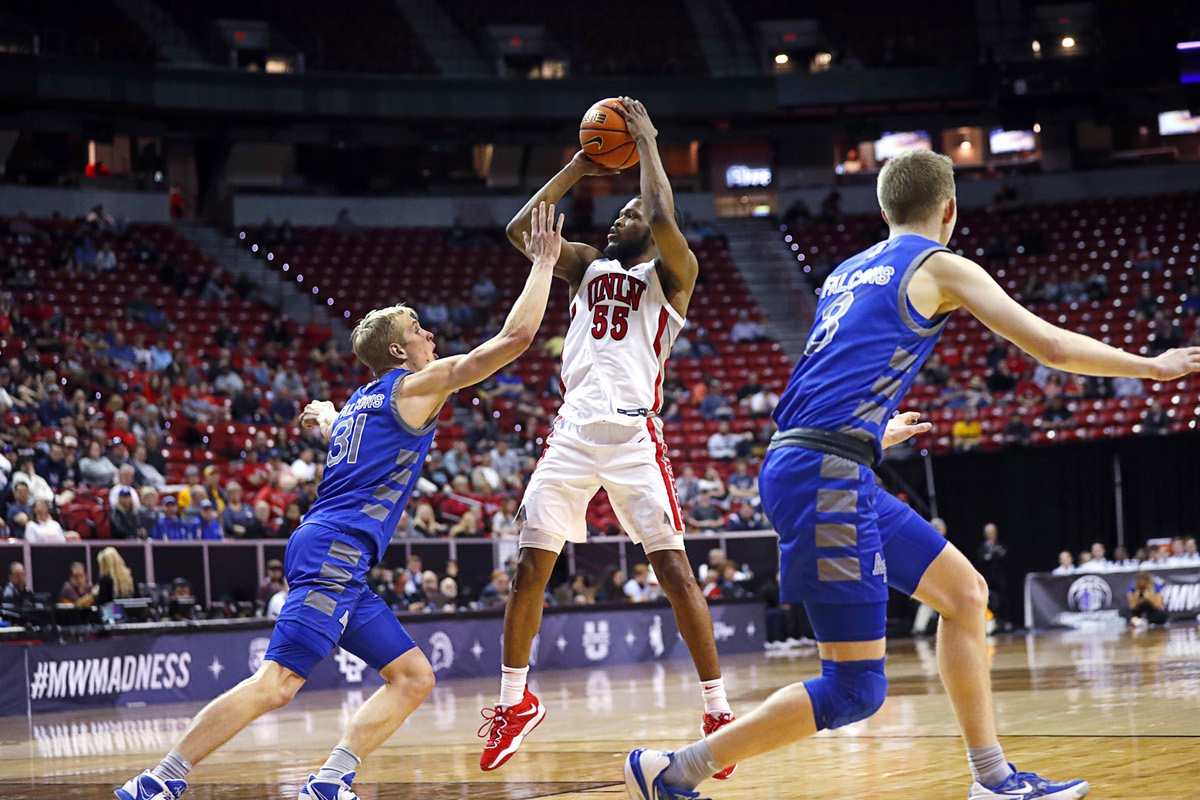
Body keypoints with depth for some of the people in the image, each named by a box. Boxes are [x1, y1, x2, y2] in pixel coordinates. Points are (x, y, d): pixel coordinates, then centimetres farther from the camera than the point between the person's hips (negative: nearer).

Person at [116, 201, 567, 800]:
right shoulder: (417, 385, 0)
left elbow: (335, 431, 48)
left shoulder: (359, 401, 23)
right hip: (337, 550, -10)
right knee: (278, 682, -17)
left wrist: (324, 418, 69)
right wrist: (543, 263, 5)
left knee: (413, 678, 8)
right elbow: (516, 335, -4)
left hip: (331, 554, 10)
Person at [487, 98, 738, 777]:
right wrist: (578, 169, 14)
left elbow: (664, 220, -15)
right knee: (530, 568, 3)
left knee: (674, 570, -11)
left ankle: (719, 712, -5)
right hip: (573, 432, 5)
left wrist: (647, 144, -3)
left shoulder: (671, 274, 5)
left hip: (634, 434, -5)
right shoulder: (590, 266, 21)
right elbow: (520, 228, 14)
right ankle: (516, 700, 19)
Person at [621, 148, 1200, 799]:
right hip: (824, 474, -9)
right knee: (855, 687, -7)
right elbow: (1053, 347, 1)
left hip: (836, 473, 9)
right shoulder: (942, 267, 1)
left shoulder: (846, 274, 22)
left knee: (965, 591, 17)